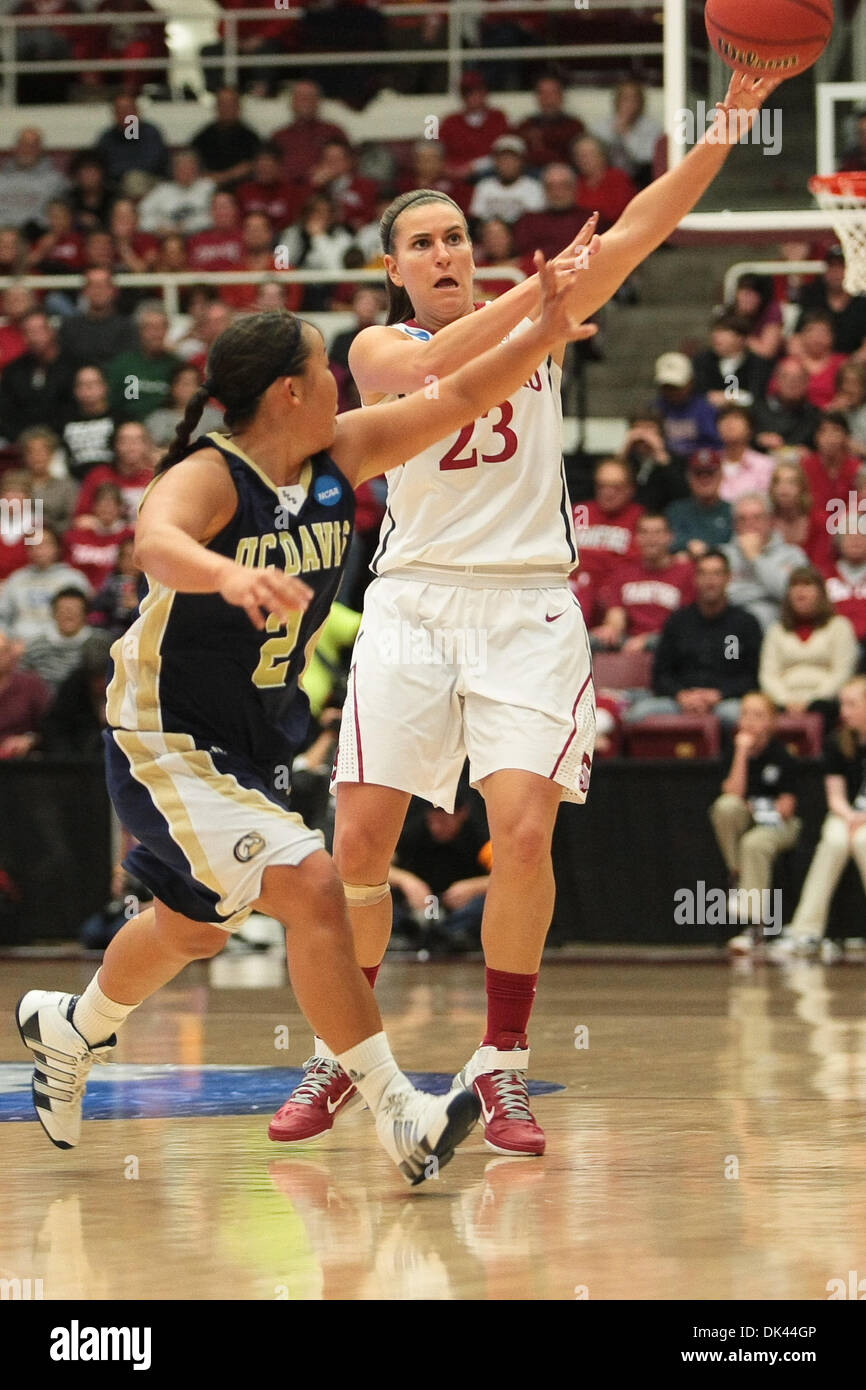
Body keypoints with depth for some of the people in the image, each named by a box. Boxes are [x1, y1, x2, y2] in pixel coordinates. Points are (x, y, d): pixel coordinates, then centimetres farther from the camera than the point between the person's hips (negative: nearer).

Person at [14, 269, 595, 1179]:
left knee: (195, 926, 27)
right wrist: (230, 576, -70)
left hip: (254, 744, 9)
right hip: (165, 742, -9)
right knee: (312, 889, -23)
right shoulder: (207, 480, -27)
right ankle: (397, 1114, -19)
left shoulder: (341, 456, -5)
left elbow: (458, 399, -7)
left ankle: (70, 1030, 54)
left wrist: (547, 330, -21)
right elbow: (157, 543, -49)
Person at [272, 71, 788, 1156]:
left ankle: (502, 1064, -4)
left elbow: (638, 229, -3)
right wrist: (535, 293, -30)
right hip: (415, 598, 0)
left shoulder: (537, 318, 10)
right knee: (360, 837, -5)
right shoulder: (380, 349, 6)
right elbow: (432, 368, -19)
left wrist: (729, 125, -16)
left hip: (528, 604, 0)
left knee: (523, 827, -15)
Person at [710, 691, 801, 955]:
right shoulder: (736, 748, 1)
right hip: (745, 820, 3)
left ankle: (752, 923, -43)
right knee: (726, 805, -31)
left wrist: (758, 809, -12)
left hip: (779, 824, -3)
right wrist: (742, 753, -18)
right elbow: (734, 793, -14)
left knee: (754, 843, -37)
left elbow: (787, 806, -5)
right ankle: (737, 878, -20)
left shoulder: (781, 757, -7)